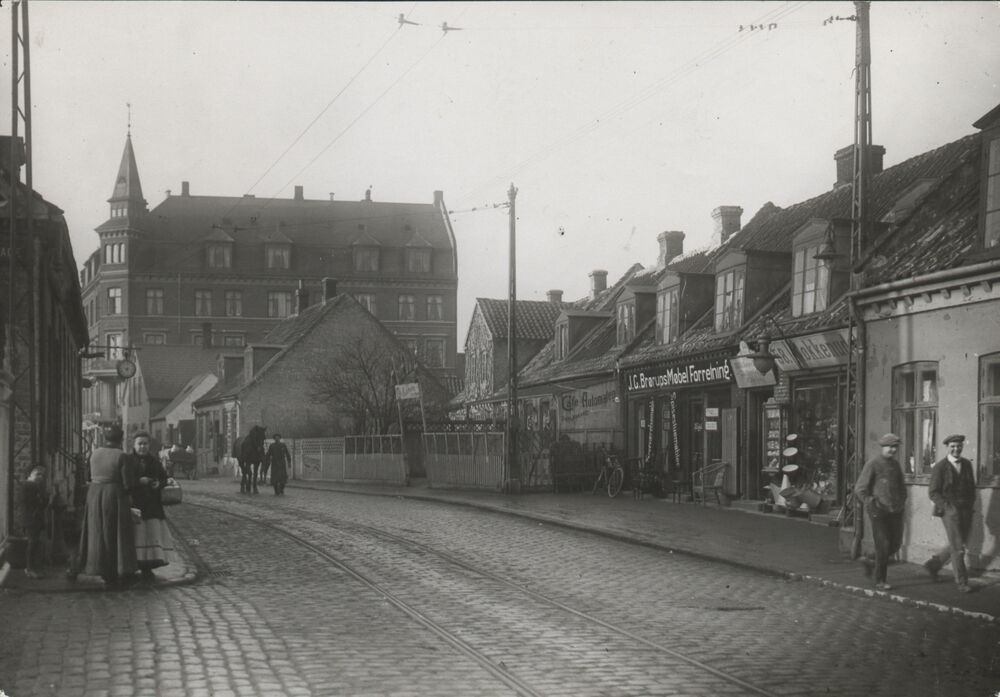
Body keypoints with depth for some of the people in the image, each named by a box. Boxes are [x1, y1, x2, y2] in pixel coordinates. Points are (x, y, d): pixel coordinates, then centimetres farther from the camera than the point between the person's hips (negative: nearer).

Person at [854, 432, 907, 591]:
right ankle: (880, 581, 4)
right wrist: (871, 503, -15)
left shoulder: (896, 464, 13)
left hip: (896, 511, 6)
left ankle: (870, 561, 30)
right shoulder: (872, 464, -5)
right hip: (879, 512, -6)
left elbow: (901, 486, 30)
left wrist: (902, 500, 13)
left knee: (895, 543, 6)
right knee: (883, 545, -6)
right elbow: (860, 489, -5)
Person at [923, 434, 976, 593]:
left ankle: (933, 564, 32)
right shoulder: (939, 467, -9)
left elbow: (971, 488, 16)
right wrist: (948, 508, -18)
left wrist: (970, 508, 5)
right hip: (949, 511, -6)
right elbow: (933, 493, -9)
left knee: (960, 544, 13)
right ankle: (961, 581, 2)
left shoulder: (967, 464, 7)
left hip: (965, 511, 6)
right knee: (957, 547, -8)